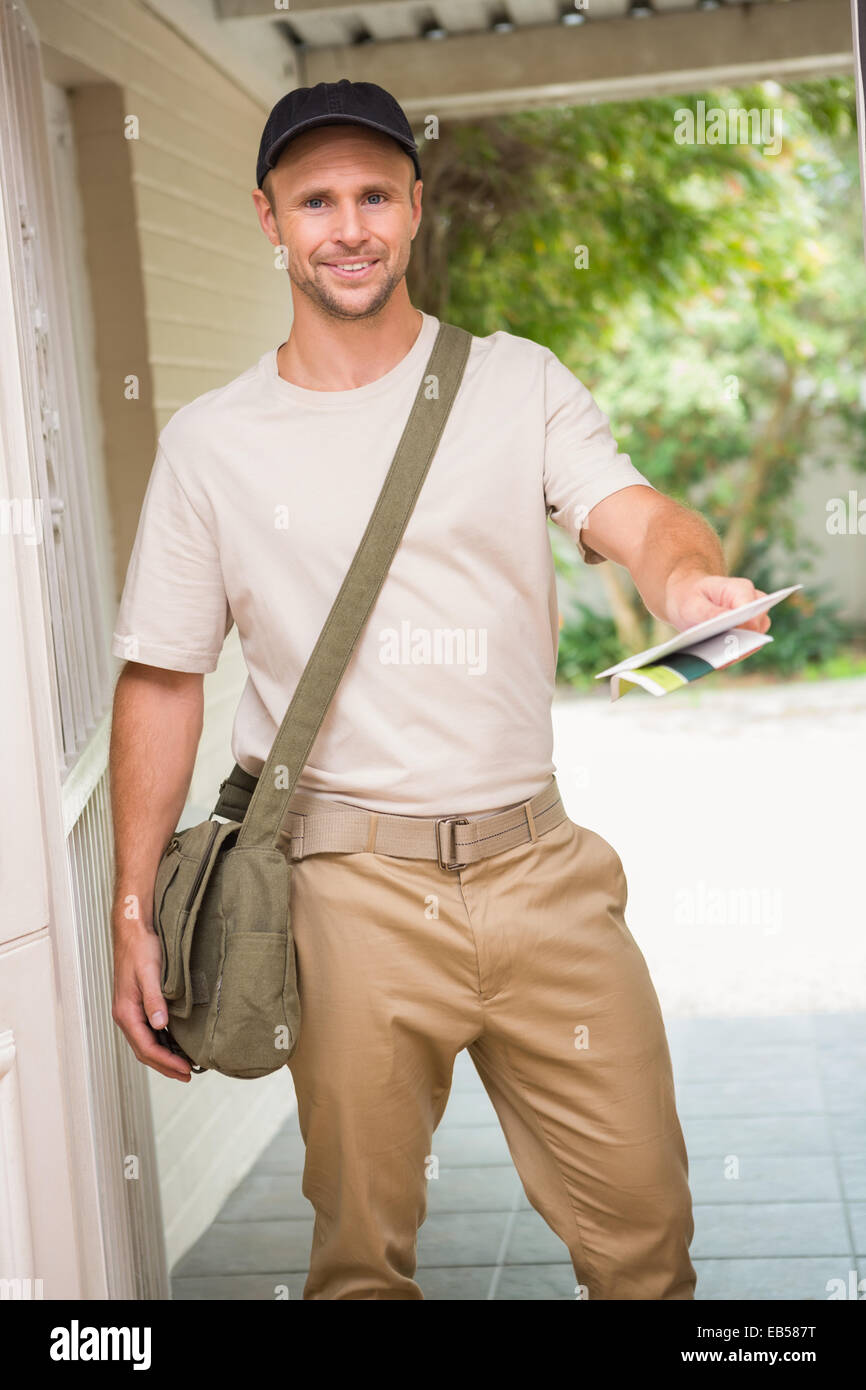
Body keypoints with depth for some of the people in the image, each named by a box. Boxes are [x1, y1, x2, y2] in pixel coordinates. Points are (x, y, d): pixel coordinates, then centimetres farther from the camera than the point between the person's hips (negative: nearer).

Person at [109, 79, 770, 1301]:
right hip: (351, 889, 0)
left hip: (540, 866, 1)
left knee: (643, 1228, 7)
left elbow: (632, 515, -11)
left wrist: (691, 580, -35)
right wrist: (134, 916, 0)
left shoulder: (520, 382, 5)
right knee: (363, 1246, 10)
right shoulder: (211, 443, 4)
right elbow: (162, 681, 5)